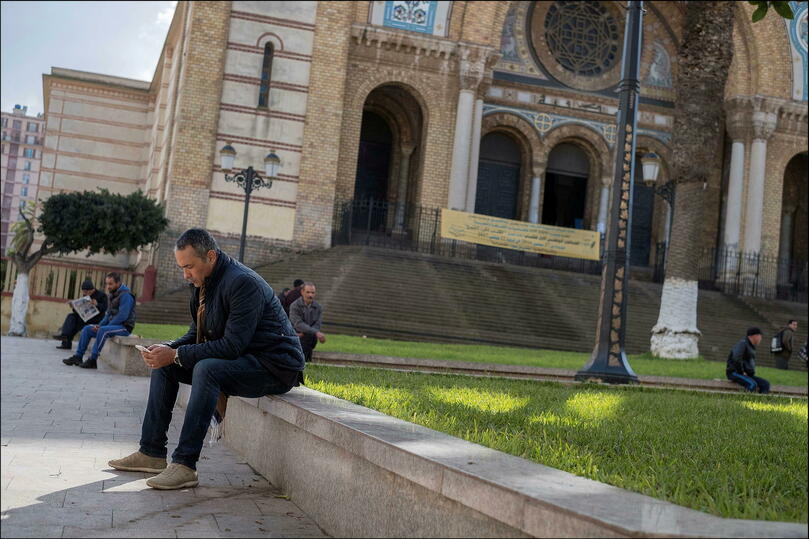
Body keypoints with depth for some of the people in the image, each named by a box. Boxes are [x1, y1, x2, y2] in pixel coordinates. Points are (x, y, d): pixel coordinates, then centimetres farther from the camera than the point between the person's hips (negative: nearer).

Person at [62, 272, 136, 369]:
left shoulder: (126, 295, -16)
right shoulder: (113, 294, 15)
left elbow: (122, 316, -23)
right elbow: (109, 313, 18)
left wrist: (104, 326, -18)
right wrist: (100, 325, 1)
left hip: (124, 327, -10)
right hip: (112, 325, 10)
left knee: (103, 331, -35)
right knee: (87, 329, 4)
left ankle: (93, 360, -31)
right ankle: (78, 356, 1)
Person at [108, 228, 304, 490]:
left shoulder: (243, 283, -23)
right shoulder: (202, 282, 6)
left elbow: (232, 346, -28)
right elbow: (197, 334, 14)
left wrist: (176, 355, -25)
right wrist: (169, 349, -6)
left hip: (274, 366, -10)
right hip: (239, 360, 10)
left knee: (207, 368, -34)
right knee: (165, 364, 6)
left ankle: (185, 464, -30)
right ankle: (152, 453, 8)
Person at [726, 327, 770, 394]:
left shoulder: (751, 347, 19)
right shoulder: (742, 343, -11)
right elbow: (736, 359, -27)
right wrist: (742, 372, -19)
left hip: (747, 375, 9)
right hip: (735, 373, -9)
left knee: (765, 384, -7)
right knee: (752, 384, -33)